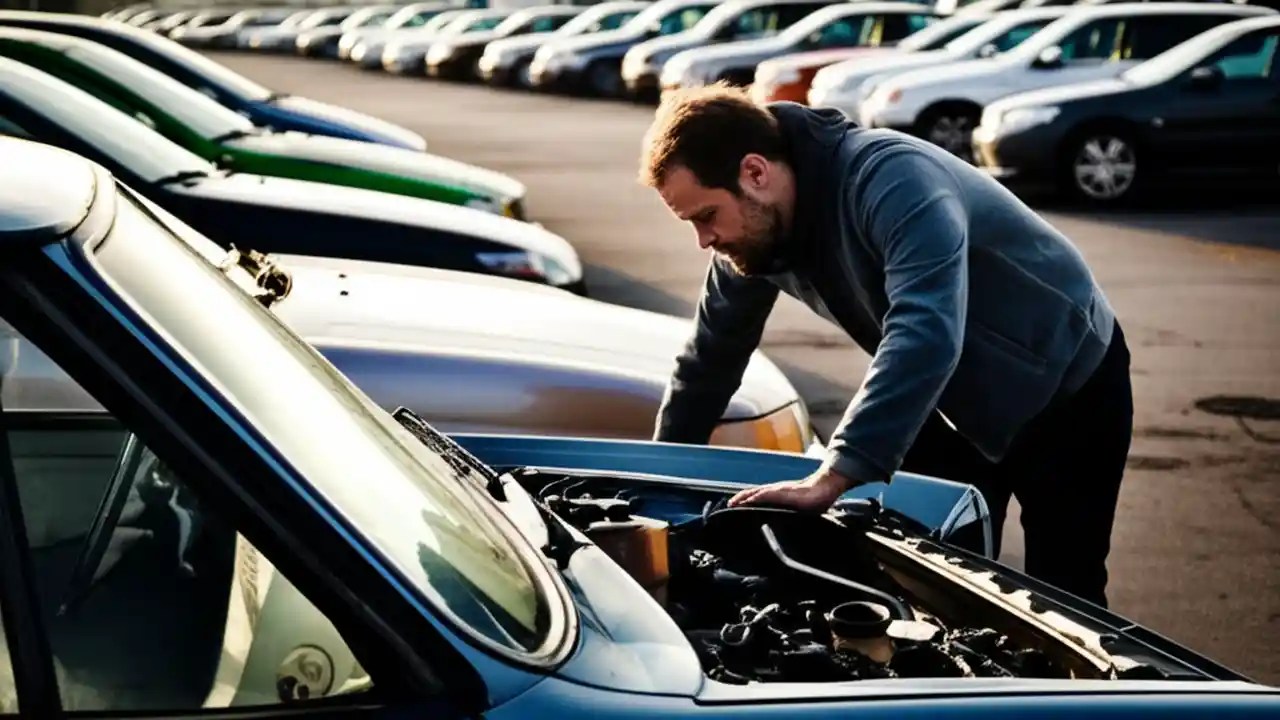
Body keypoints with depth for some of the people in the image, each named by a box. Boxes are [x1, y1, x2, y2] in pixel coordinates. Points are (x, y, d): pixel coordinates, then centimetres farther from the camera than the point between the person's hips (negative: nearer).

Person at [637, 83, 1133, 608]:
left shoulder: (893, 179, -37)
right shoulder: (754, 231, -12)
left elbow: (926, 336, -49)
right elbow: (712, 356, 3)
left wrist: (831, 479, -53)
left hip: (1067, 384, -7)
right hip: (960, 399, 7)